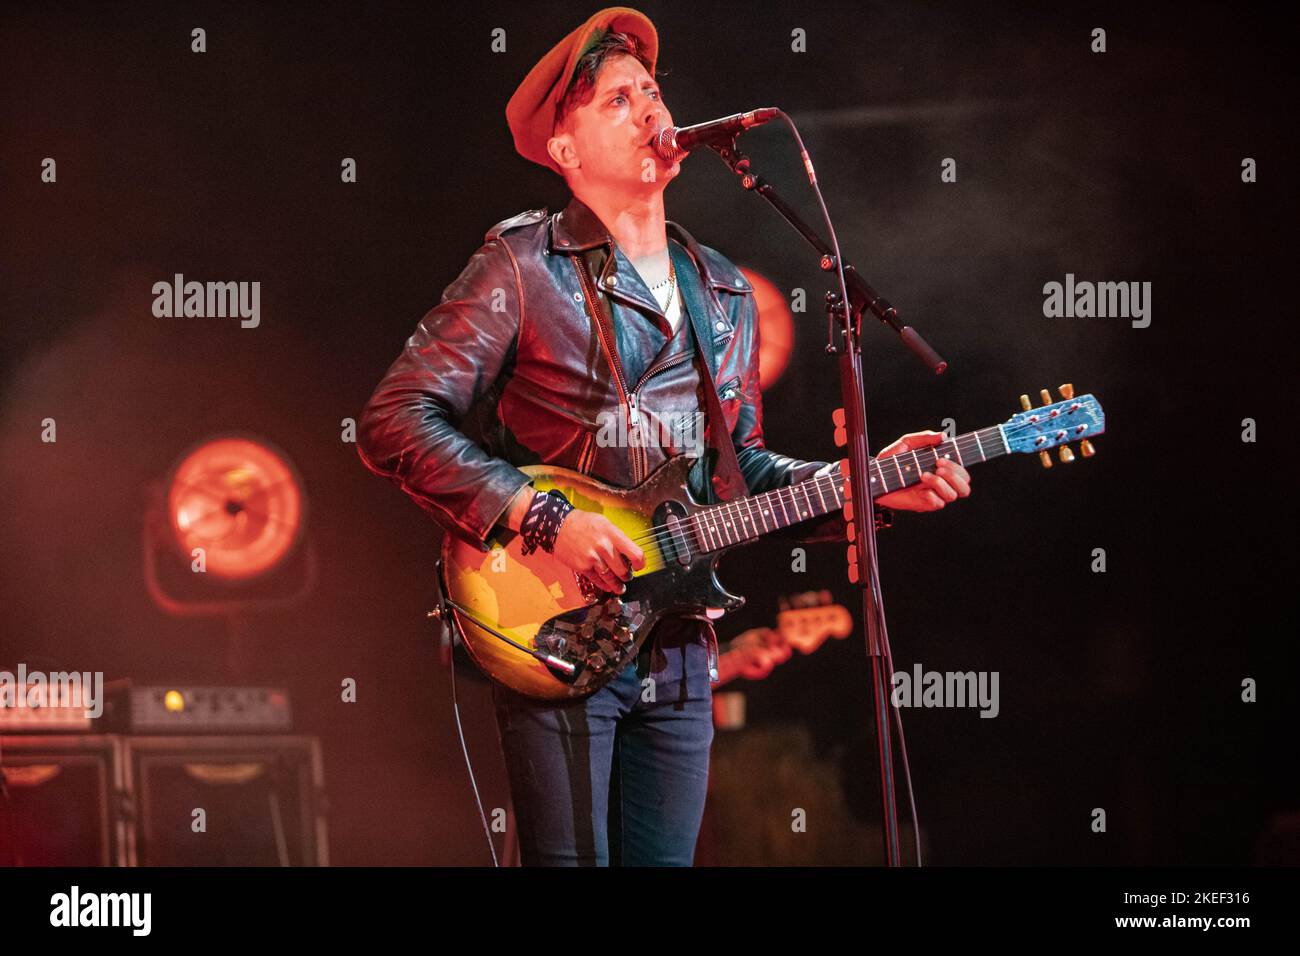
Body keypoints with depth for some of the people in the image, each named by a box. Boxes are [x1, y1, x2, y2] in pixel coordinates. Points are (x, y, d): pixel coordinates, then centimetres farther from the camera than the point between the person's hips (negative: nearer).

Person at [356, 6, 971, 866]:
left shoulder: (723, 294, 15)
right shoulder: (523, 270, -6)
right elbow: (396, 423, -12)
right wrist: (545, 519, -20)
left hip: (676, 654, 6)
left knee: (664, 859, 9)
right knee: (572, 859, -5)